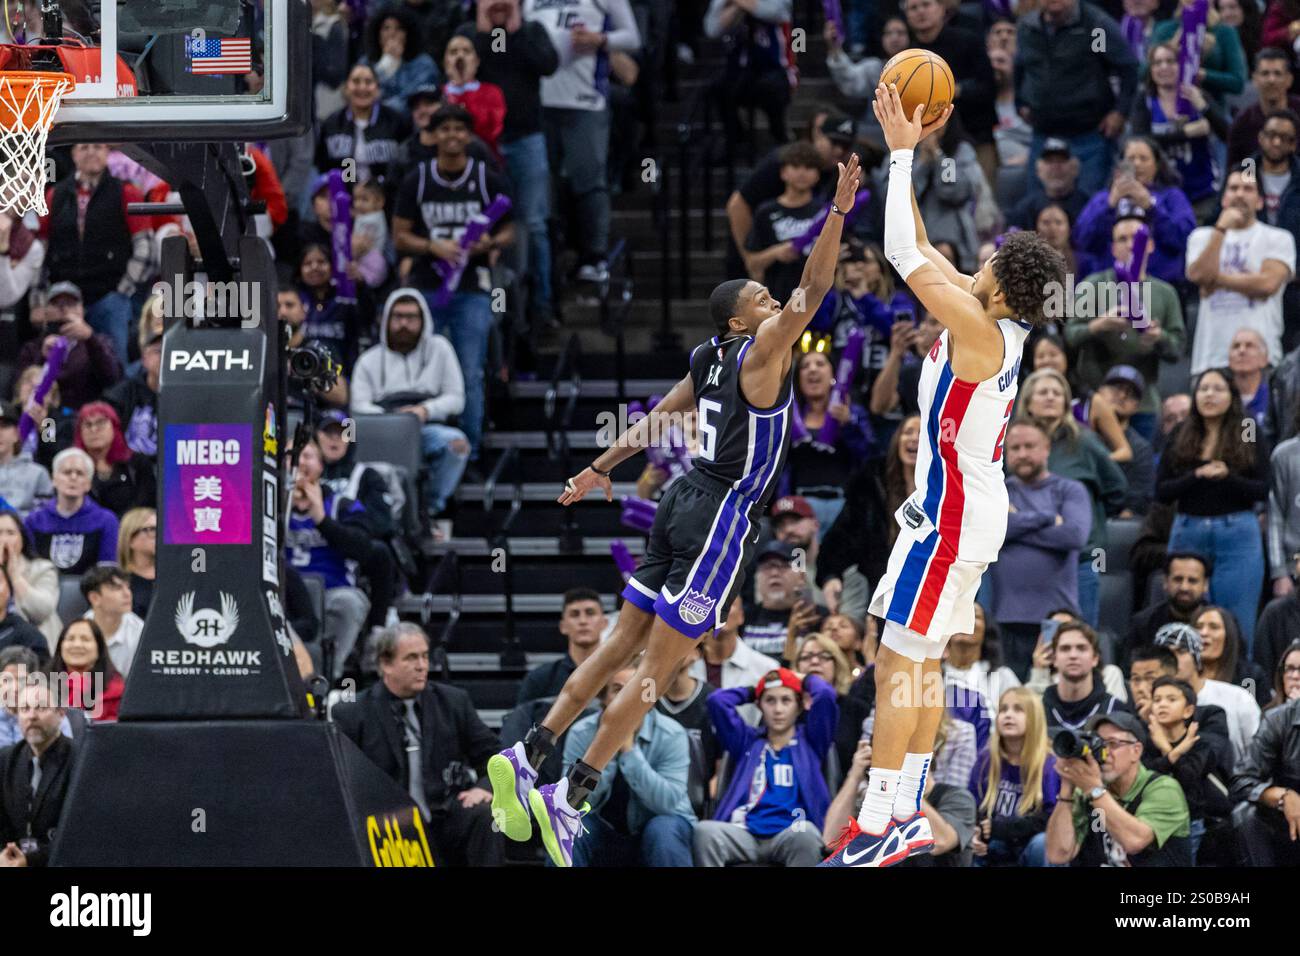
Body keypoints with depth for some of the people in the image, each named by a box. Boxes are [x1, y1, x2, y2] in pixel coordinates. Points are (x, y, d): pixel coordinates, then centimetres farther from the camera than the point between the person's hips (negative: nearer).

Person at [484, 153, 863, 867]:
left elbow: (657, 418, 22)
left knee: (623, 642, 12)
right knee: (657, 665, -7)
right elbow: (812, 289, -21)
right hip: (722, 519, -9)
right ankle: (570, 795, -10)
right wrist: (838, 213, -26)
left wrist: (603, 467, 32)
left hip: (684, 504, 9)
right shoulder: (761, 351, -10)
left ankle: (529, 756, 8)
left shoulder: (710, 359, 12)